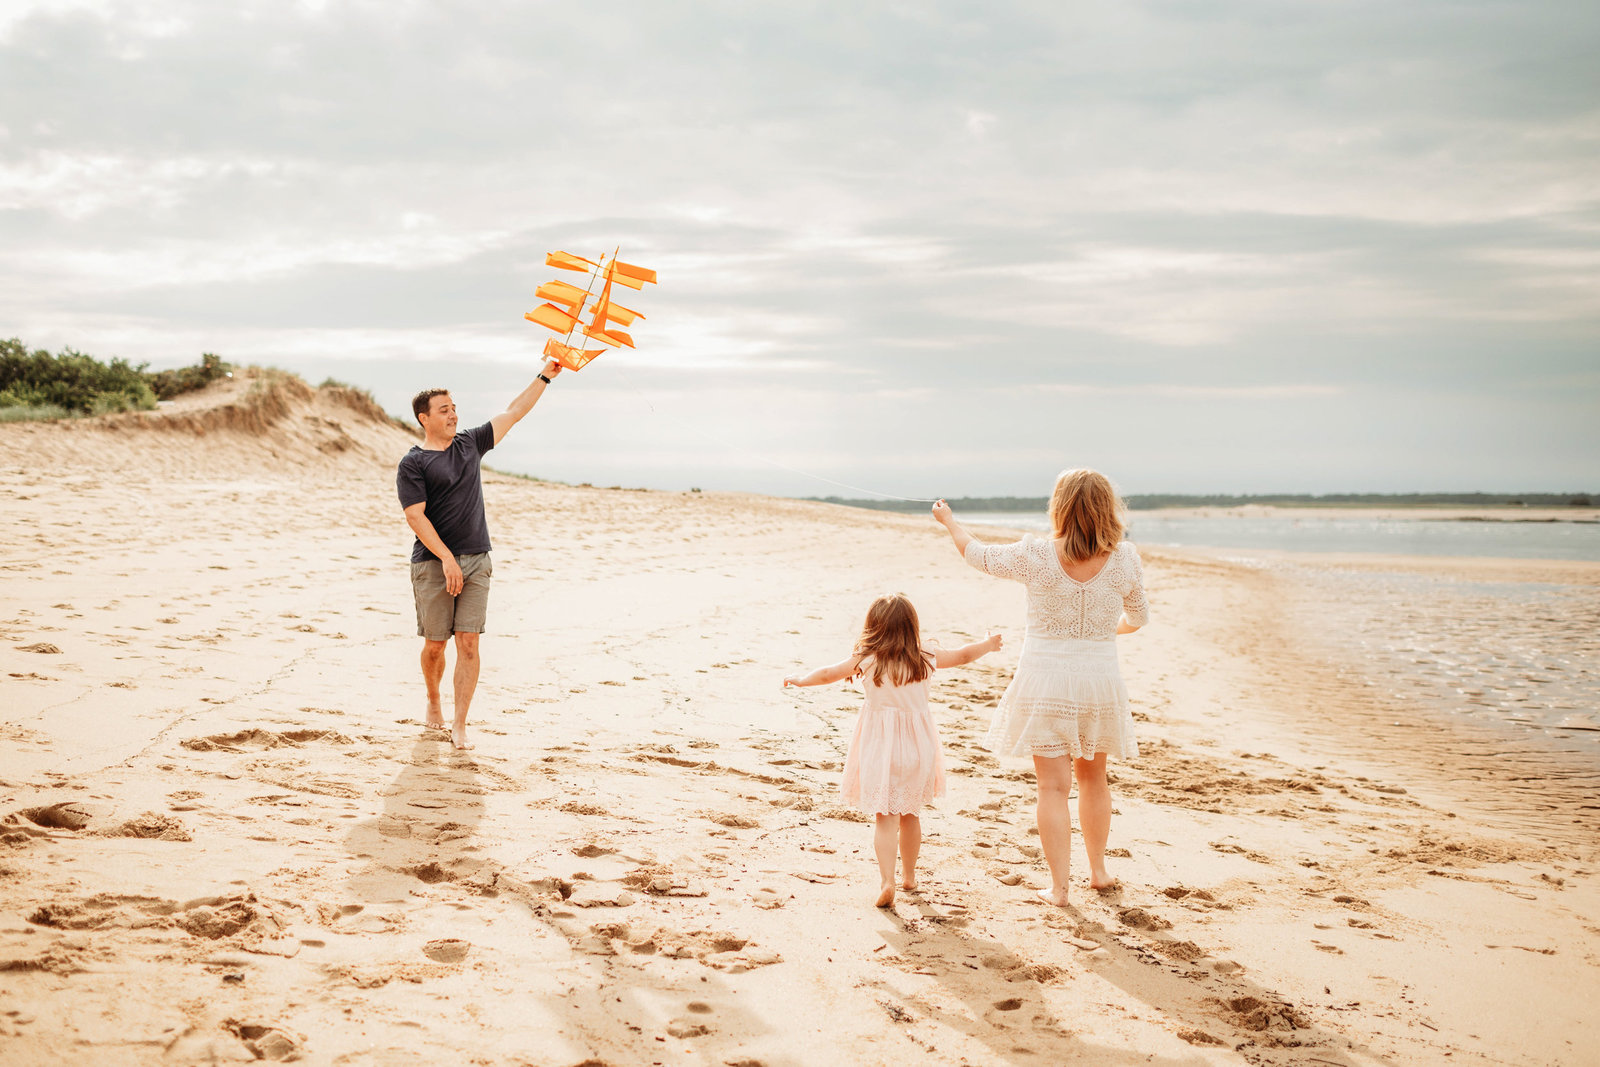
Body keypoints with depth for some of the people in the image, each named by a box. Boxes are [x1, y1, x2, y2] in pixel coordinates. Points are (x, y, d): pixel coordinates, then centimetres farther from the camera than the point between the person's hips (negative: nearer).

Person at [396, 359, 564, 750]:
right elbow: (415, 516, -11)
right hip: (433, 564, -3)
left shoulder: (470, 443, 13)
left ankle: (459, 723, -2)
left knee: (468, 643, -5)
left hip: (476, 561, 3)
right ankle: (433, 704, 30)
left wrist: (544, 377, 13)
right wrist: (447, 559, -18)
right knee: (435, 644, 4)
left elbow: (513, 413, 17)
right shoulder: (413, 463, -3)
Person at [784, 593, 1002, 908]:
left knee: (884, 817, -3)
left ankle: (888, 881, -17)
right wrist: (988, 644, 32)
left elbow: (828, 674, 1)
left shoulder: (865, 661, -10)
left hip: (879, 749, -3)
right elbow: (964, 655, 12)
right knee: (910, 813, 19)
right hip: (916, 745, 3)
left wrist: (800, 679, 21)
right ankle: (908, 875, 31)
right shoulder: (925, 660, -3)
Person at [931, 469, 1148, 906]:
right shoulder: (1125, 559, -10)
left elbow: (980, 556, 3)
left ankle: (1059, 885, 3)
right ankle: (1098, 870, 33)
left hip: (1043, 679, -2)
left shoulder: (1036, 556, -15)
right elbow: (1138, 616, 8)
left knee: (1053, 785, 3)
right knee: (1093, 777, 21)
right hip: (1099, 678, 2)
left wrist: (949, 521, 23)